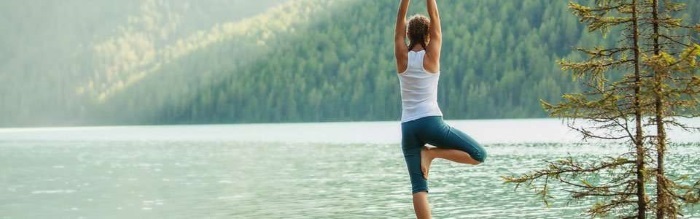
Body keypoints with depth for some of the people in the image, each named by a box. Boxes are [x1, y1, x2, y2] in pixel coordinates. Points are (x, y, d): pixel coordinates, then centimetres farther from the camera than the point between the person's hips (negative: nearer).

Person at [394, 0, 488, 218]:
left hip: (408, 128, 4)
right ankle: (431, 153, -7)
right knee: (478, 155, 5)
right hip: (431, 123, -4)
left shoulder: (402, 57, 3)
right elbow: (435, 19, 1)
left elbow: (400, 21, 8)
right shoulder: (431, 55, -2)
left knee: (419, 187, 0)